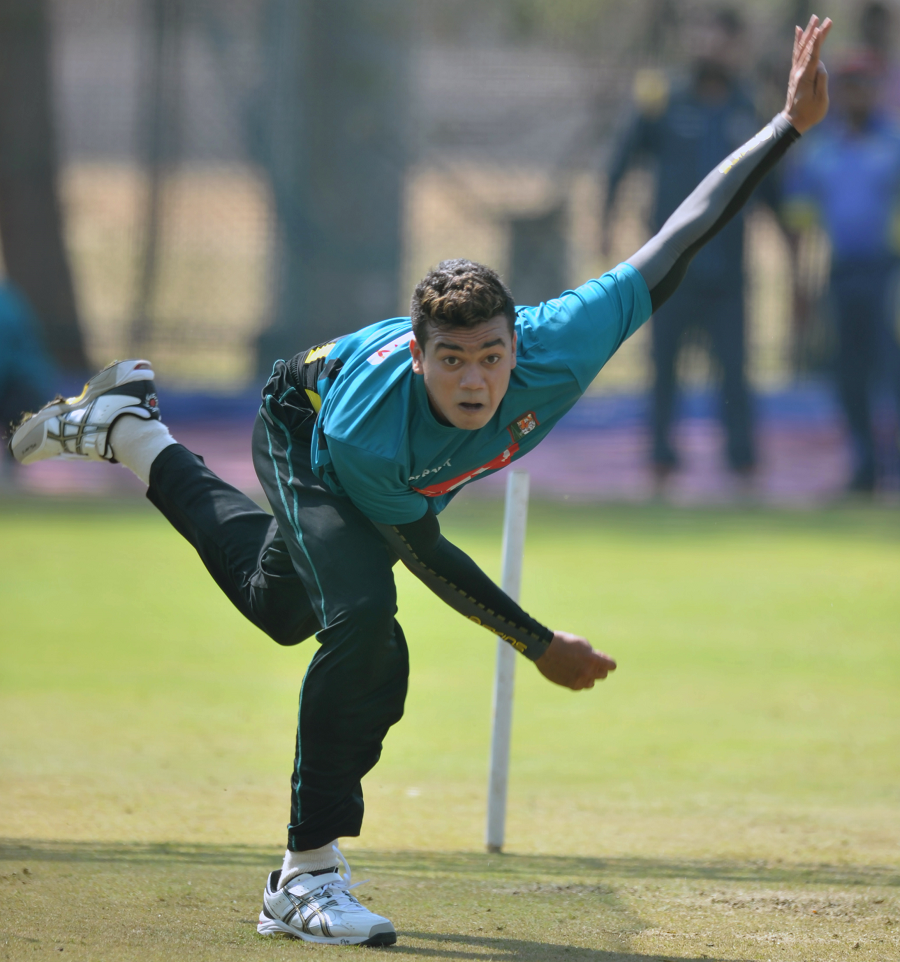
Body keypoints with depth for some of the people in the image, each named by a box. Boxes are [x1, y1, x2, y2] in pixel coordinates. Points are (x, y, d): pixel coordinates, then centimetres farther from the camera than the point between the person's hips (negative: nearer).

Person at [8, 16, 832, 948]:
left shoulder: (560, 347, -43)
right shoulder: (369, 434, -46)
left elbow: (679, 240, -38)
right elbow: (423, 551, -28)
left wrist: (791, 124, -39)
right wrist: (538, 646, -21)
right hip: (304, 432, -5)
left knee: (281, 606, 28)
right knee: (363, 618, -30)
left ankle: (132, 433, 47)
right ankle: (308, 875, -18)